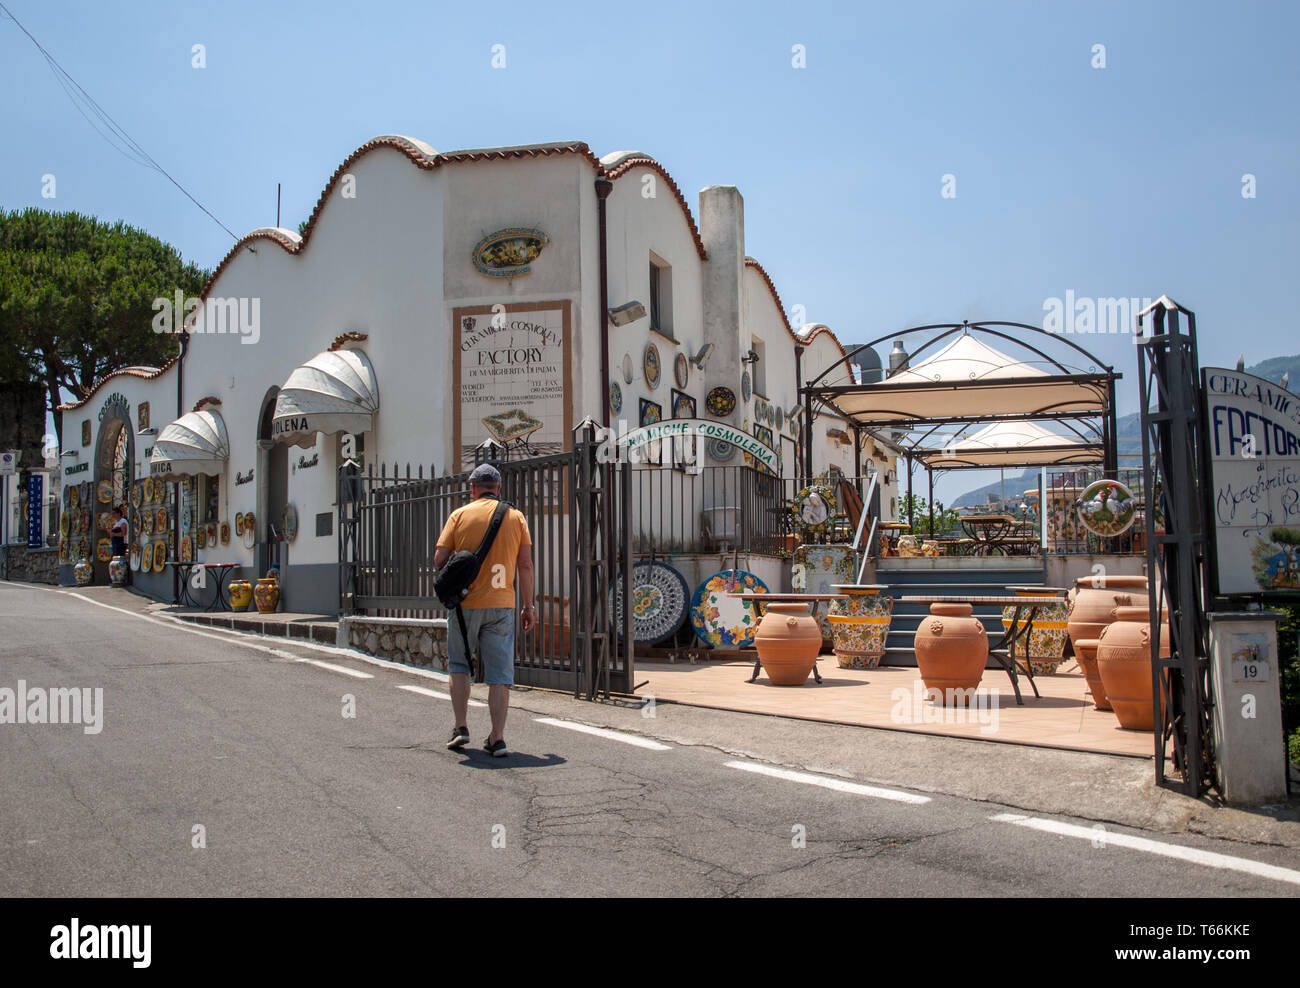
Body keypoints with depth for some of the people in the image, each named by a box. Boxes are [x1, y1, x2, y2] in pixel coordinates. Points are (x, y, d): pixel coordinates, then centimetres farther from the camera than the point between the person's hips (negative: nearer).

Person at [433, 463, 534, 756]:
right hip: (502, 605, 1)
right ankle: (497, 739, 2)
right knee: (500, 673, 4)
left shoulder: (460, 514, 2)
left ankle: (461, 727, 12)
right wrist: (528, 606, 7)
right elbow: (525, 565, 2)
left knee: (459, 665, 17)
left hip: (465, 603, -1)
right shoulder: (516, 517, 5)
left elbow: (439, 560, -3)